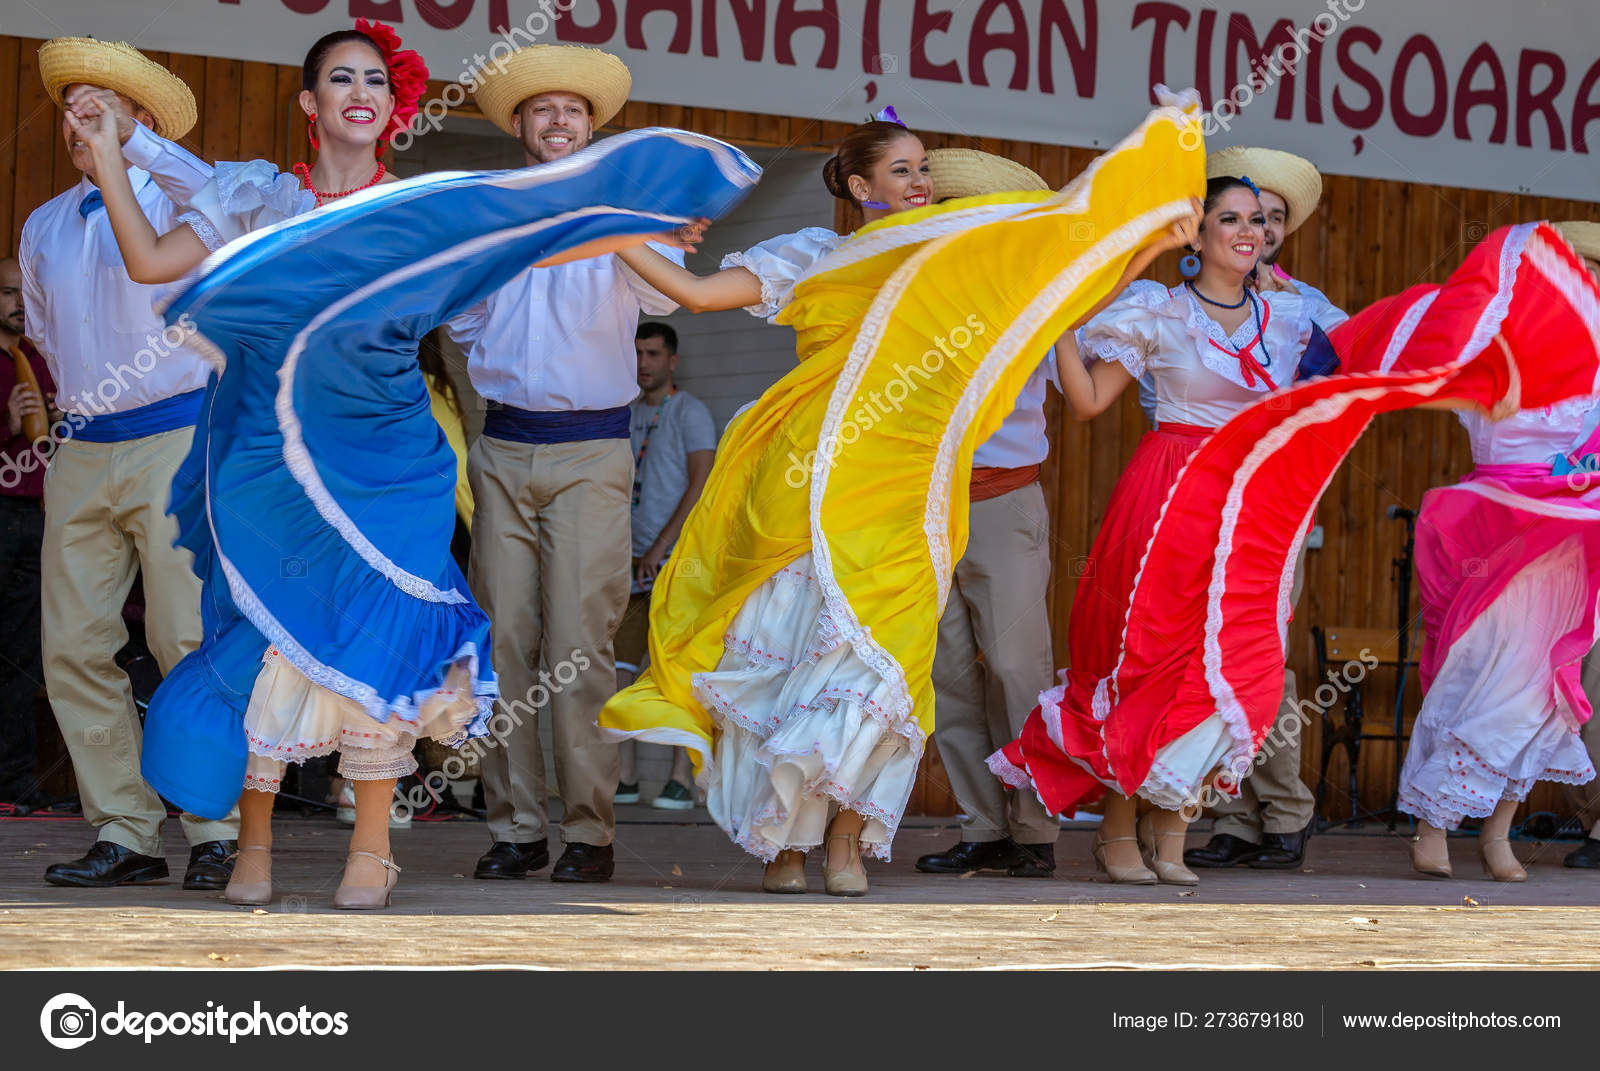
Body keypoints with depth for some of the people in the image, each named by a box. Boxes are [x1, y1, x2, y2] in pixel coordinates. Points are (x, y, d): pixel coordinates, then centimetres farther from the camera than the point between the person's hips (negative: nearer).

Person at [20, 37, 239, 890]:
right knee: (74, 647, -1)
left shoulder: (168, 199, 0)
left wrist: (132, 145, -27)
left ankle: (215, 833, -7)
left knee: (189, 640, -10)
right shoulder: (43, 227, 17)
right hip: (81, 450, 6)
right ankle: (124, 834, 4)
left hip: (175, 437, -6)